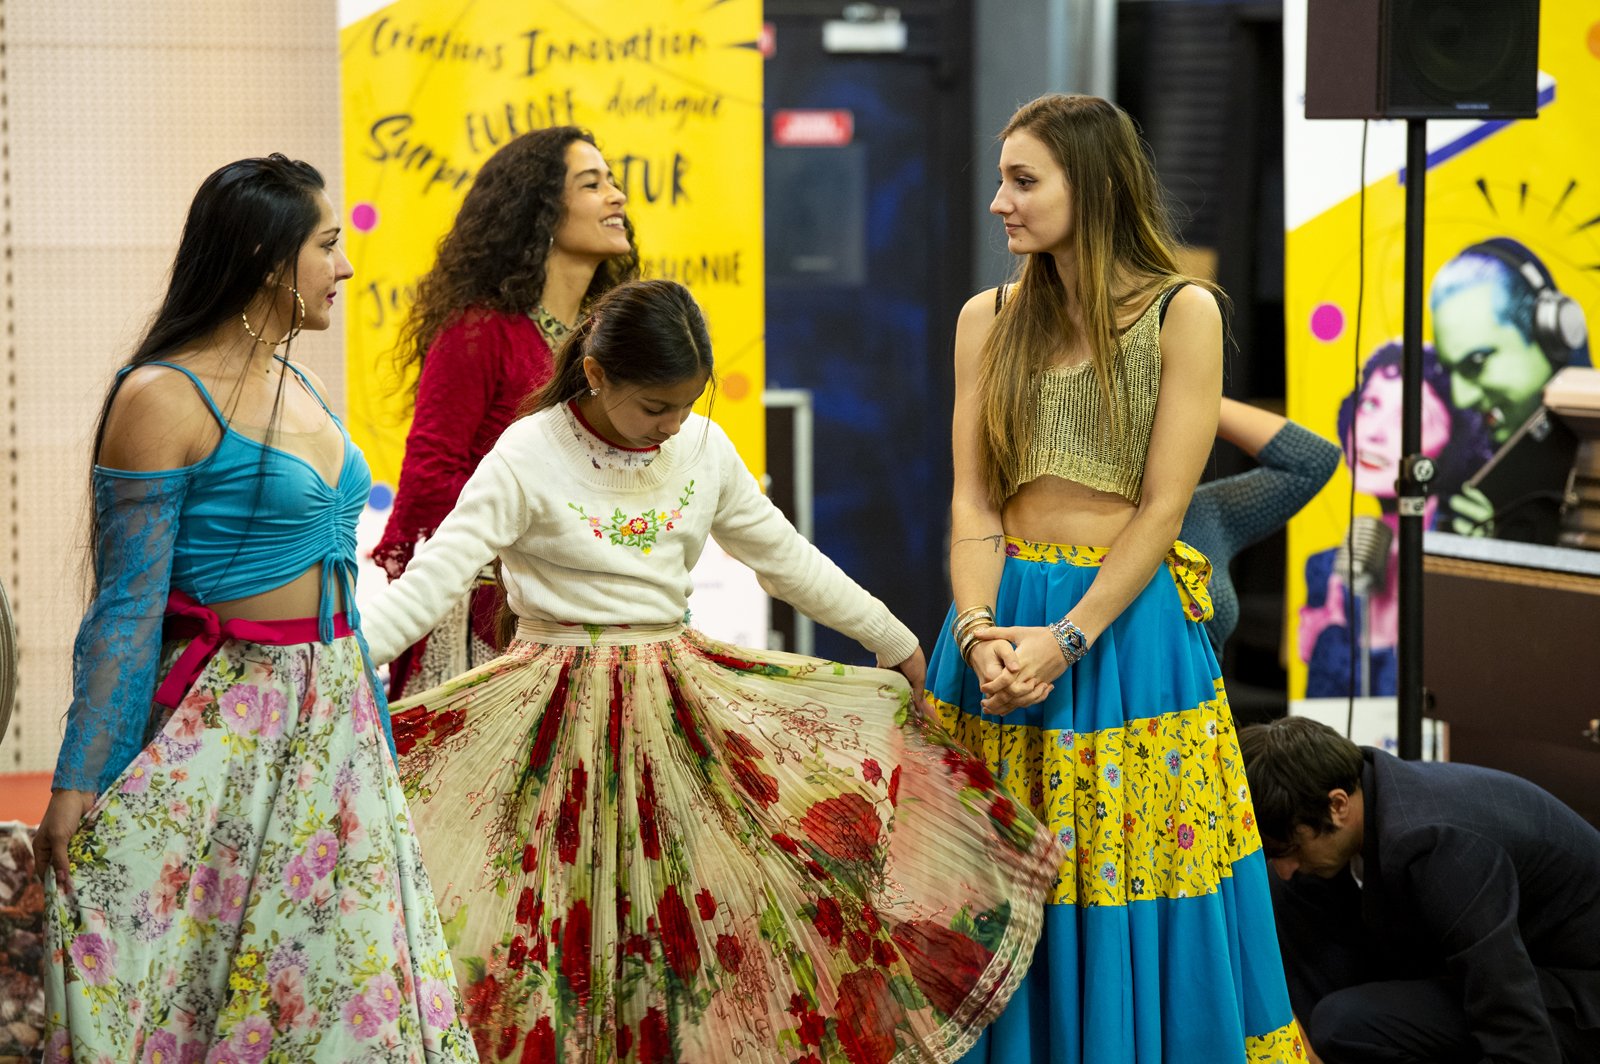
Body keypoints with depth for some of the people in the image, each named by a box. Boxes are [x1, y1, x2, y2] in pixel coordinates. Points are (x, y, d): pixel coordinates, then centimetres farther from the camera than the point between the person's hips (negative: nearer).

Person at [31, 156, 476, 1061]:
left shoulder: (300, 387, 12)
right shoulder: (164, 399, -12)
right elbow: (126, 609, -13)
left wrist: (375, 729, 20)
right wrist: (78, 782, -14)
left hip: (334, 721, 8)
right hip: (223, 730, -8)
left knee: (352, 985, 8)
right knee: (210, 979, -3)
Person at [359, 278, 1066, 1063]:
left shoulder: (703, 448, 3)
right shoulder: (530, 457, -12)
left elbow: (786, 557, 15)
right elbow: (435, 576, -17)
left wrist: (896, 642, 21)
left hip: (682, 698, 5)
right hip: (569, 716, -5)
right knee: (574, 938, -3)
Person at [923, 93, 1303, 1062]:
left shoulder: (1182, 314, -4)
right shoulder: (990, 320, 8)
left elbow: (1163, 507, -8)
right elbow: (973, 499, 3)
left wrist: (1067, 640, -15)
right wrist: (980, 634, -13)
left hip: (1128, 624, -3)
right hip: (1002, 617, 3)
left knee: (1128, 900, 0)